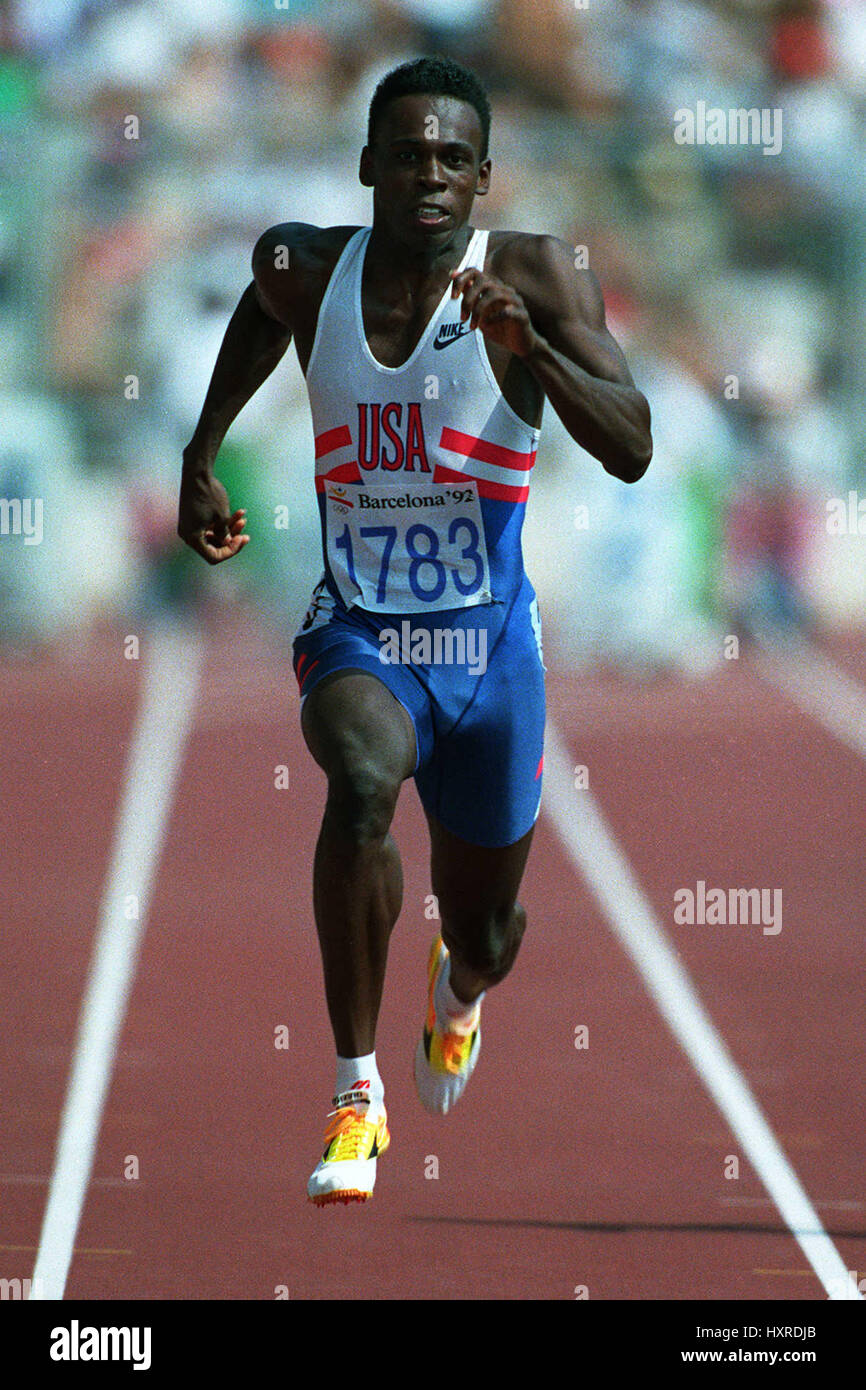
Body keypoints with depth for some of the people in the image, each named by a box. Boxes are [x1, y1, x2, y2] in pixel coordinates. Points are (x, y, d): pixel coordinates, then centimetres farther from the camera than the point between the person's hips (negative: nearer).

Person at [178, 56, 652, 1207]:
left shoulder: (538, 278, -12)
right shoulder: (307, 270, -4)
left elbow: (632, 452, -21)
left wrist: (531, 346, -35)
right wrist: (202, 458, 18)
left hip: (488, 641, 0)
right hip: (357, 633, 0)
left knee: (483, 935, 14)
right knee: (362, 781, -35)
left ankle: (460, 990, 56)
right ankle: (357, 1093, -24)